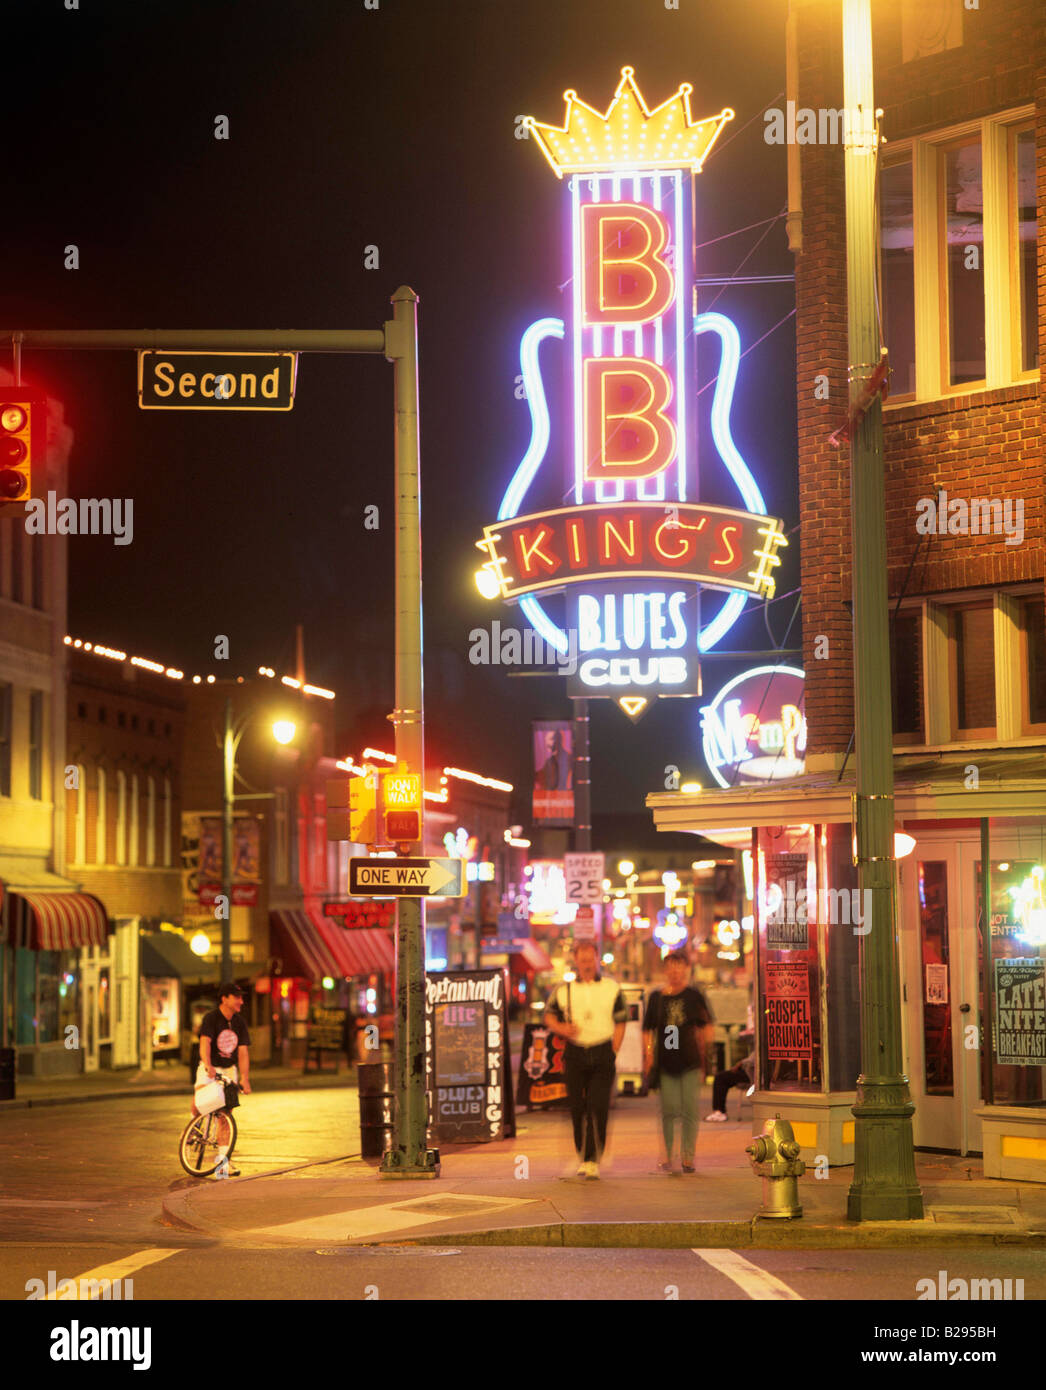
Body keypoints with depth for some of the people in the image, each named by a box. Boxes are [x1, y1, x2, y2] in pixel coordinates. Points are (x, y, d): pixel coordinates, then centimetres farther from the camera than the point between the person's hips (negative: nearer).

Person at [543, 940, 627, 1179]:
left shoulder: (612, 988, 5)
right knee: (578, 1108, 3)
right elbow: (549, 1016, 14)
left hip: (603, 1053, -1)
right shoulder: (564, 990, 6)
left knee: (598, 1107, -12)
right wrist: (561, 1028, -7)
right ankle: (583, 1157, 18)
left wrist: (613, 1053, 0)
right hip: (575, 1053, 1)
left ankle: (593, 1159, -9)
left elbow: (620, 1023, 9)